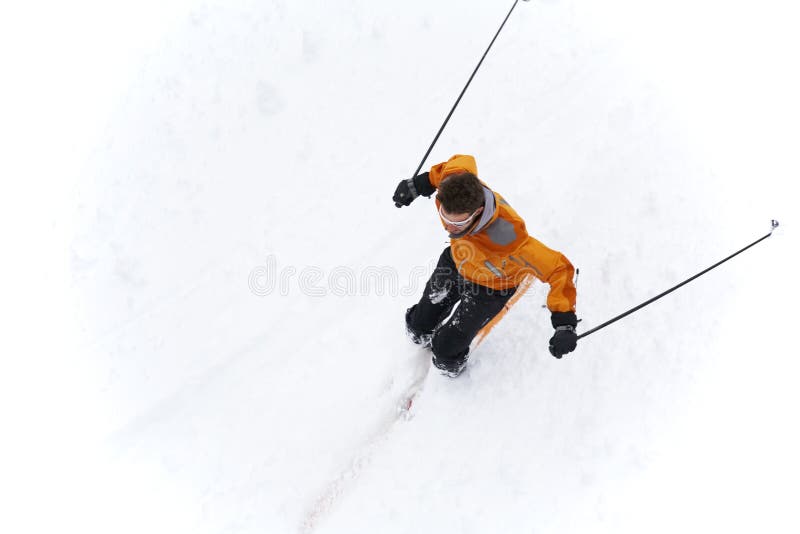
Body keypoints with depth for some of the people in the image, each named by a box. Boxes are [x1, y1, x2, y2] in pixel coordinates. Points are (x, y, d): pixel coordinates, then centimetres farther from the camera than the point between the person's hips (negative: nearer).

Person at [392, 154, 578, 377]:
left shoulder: (506, 238, -48)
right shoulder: (456, 186, -34)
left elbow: (558, 268, -38)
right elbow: (464, 161, -9)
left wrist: (564, 323, -41)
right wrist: (419, 183, -4)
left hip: (492, 285, -4)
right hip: (456, 261, 4)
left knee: (445, 350, -1)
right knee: (418, 328, 14)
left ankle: (451, 363, 36)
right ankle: (422, 334, 52)